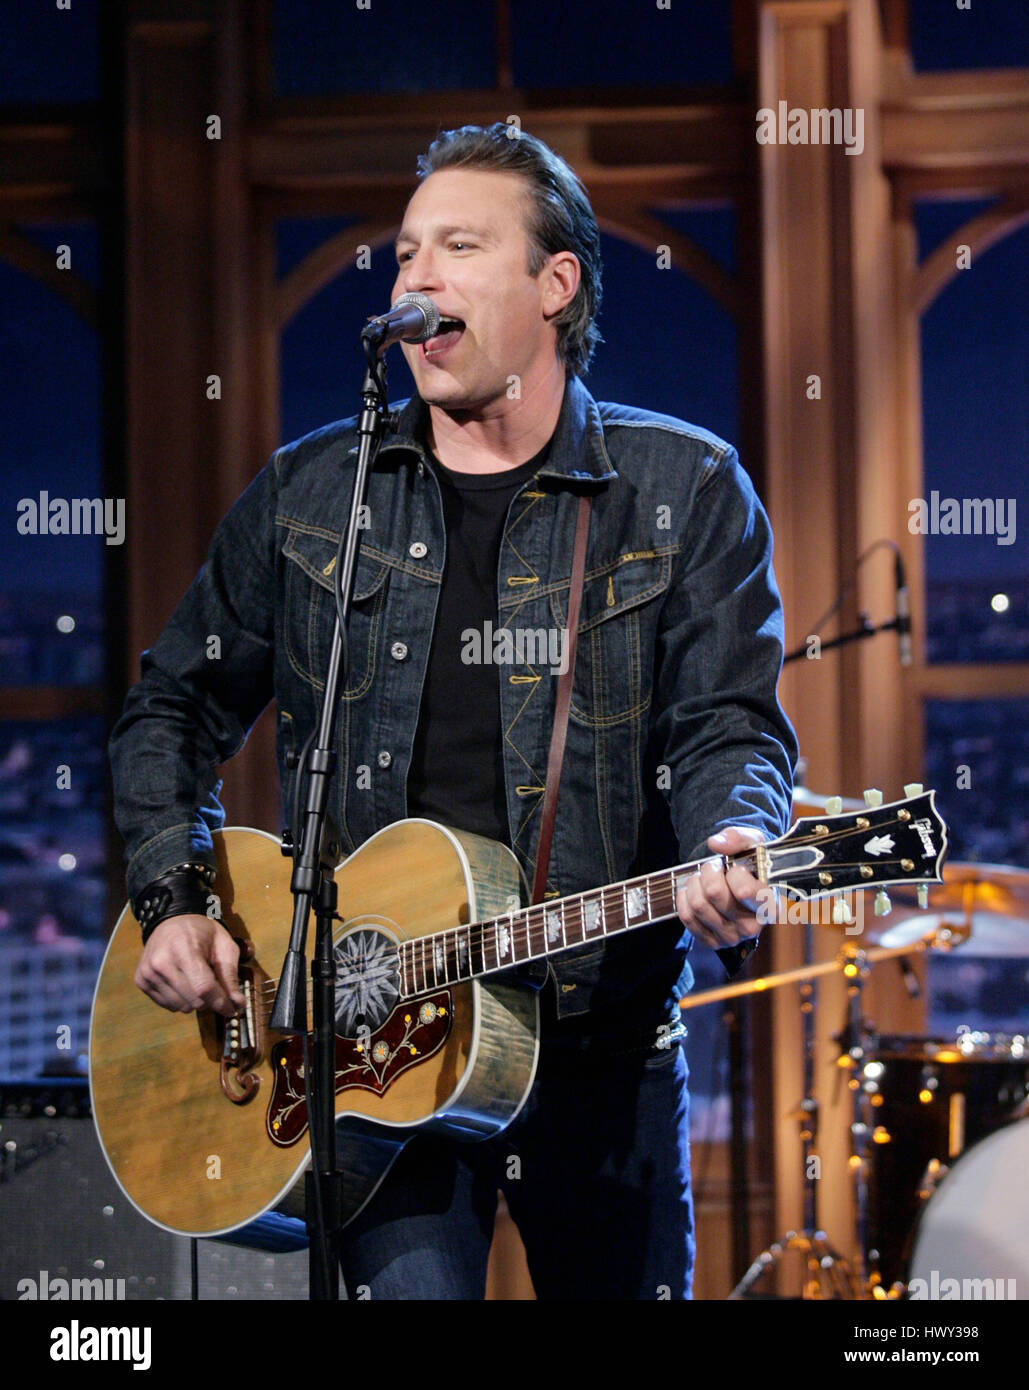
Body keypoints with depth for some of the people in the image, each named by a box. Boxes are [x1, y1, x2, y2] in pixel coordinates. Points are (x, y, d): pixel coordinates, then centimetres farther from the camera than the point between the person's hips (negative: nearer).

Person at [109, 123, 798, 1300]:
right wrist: (173, 903, 1)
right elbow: (178, 705, 16)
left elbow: (727, 723, -5)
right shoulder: (306, 496, 9)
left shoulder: (684, 489, 3)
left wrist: (731, 853, -26)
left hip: (601, 1037, 0)